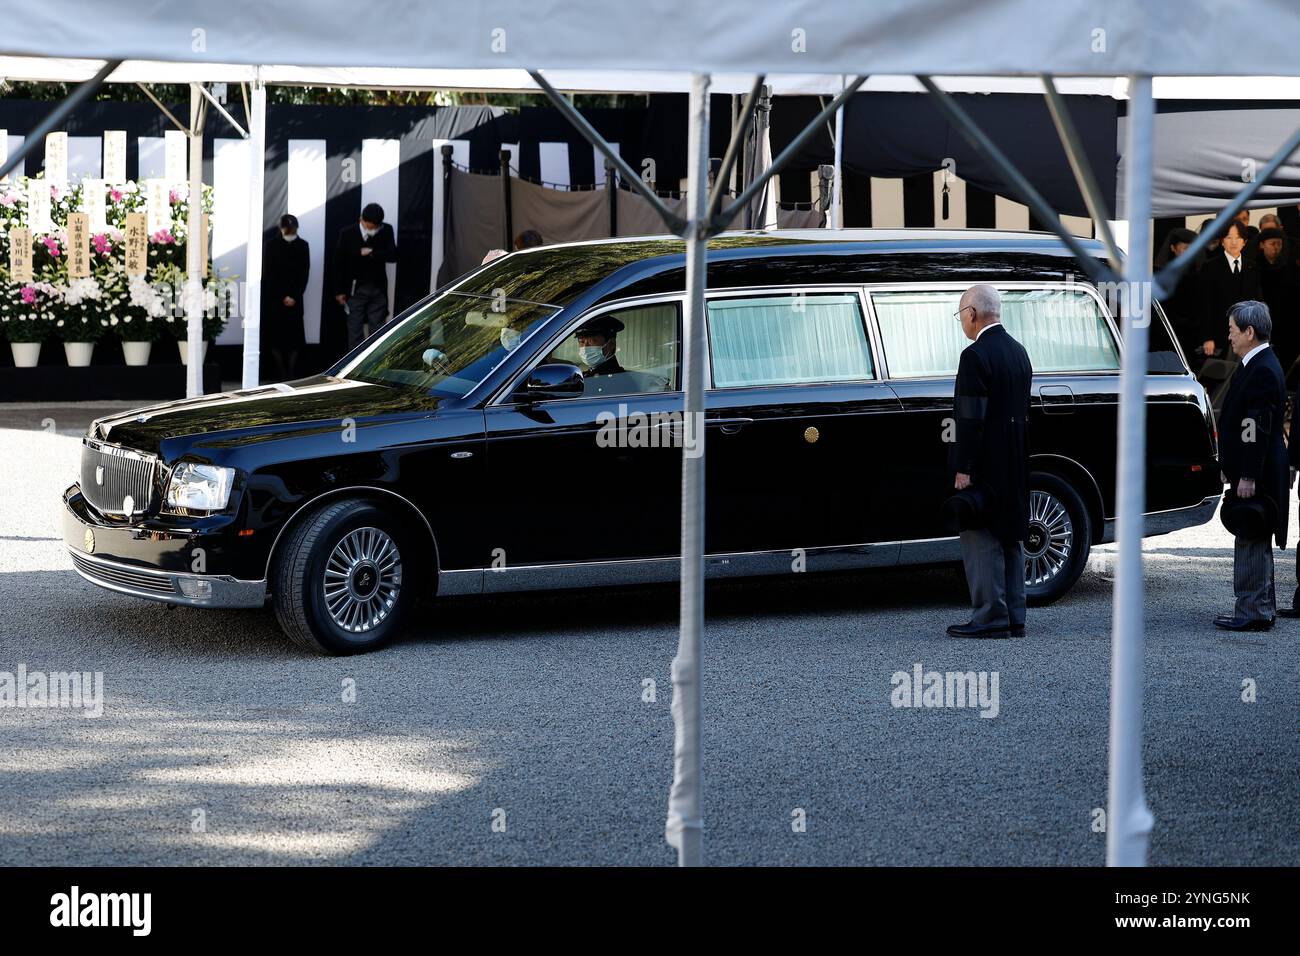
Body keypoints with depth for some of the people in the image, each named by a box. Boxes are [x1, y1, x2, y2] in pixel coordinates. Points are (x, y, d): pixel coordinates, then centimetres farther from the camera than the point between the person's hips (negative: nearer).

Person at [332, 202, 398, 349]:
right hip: (355, 290, -1)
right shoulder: (348, 233, -7)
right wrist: (339, 291, -2)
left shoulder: (386, 231, -3)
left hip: (378, 290, 2)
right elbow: (339, 263, -2)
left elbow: (393, 255, -9)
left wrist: (372, 253, -21)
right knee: (355, 331, 0)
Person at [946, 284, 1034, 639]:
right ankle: (1013, 618, 16)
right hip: (1015, 465, 9)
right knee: (1009, 540, 13)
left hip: (986, 464, -9)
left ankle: (991, 618, -5)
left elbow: (972, 418, -19)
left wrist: (963, 469, -17)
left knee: (981, 540, -4)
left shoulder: (976, 356, -16)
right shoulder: (1018, 352, 12)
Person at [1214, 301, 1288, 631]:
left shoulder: (1262, 371, -18)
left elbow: (1258, 429, -23)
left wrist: (1247, 477, -24)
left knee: (1251, 542, -7)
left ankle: (1253, 612, -4)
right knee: (1255, 542, 16)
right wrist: (1230, 467, 20)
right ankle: (1261, 609, 23)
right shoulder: (1258, 365, 15)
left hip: (1256, 477, -11)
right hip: (1249, 472, 11)